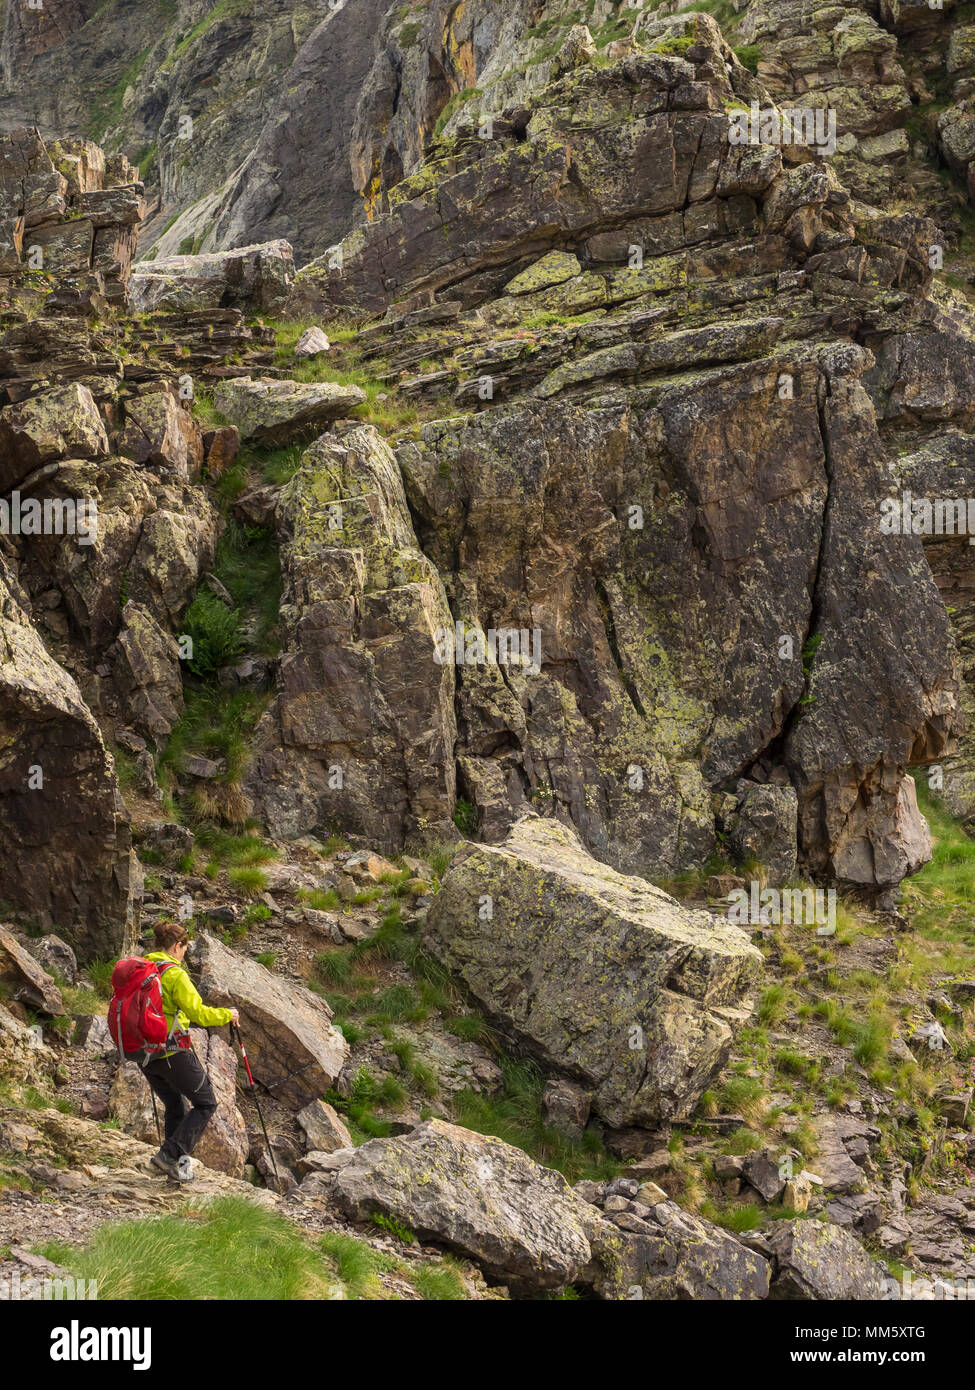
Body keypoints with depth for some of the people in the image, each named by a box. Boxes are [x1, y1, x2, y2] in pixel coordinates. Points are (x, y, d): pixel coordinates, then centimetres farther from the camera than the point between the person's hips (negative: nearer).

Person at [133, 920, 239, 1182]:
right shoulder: (174, 974, -14)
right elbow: (198, 1013, -16)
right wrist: (227, 1014, 0)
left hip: (144, 1055, 8)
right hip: (173, 1051, -8)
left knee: (174, 1108, 22)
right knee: (205, 1104, 5)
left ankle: (179, 1165, 22)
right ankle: (170, 1154, -6)